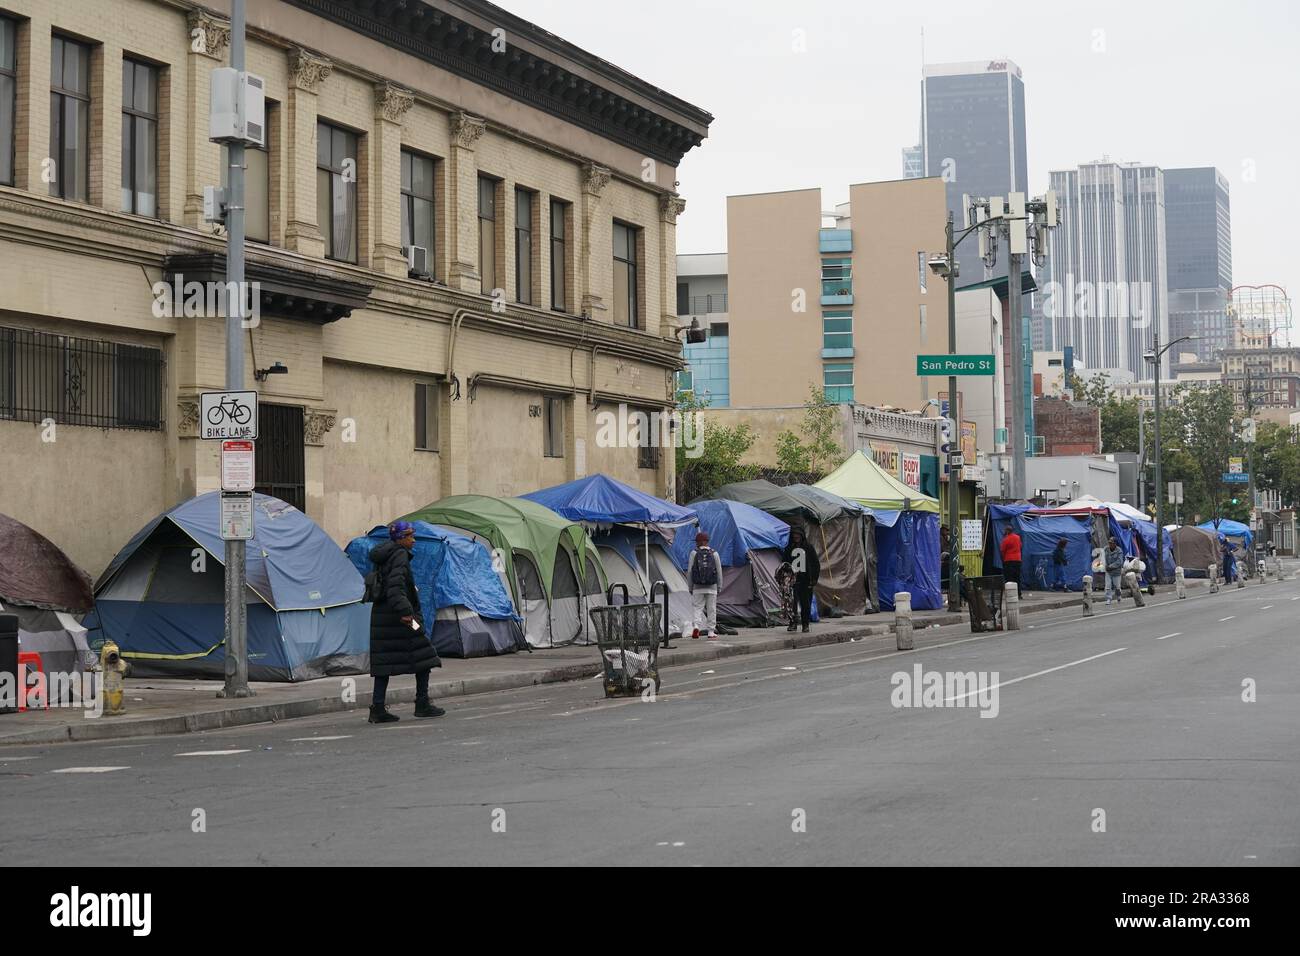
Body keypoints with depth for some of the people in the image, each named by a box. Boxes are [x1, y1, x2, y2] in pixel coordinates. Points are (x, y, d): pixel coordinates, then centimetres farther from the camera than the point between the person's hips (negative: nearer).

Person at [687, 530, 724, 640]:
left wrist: (690, 587, 9)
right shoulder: (714, 554, 1)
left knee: (698, 608, 7)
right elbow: (719, 572, 3)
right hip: (712, 587, 0)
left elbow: (689, 571, 0)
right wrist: (719, 587, 11)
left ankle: (697, 626, -16)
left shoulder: (694, 553, -1)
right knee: (711, 610, 7)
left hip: (698, 587, 0)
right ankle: (711, 632, 8)